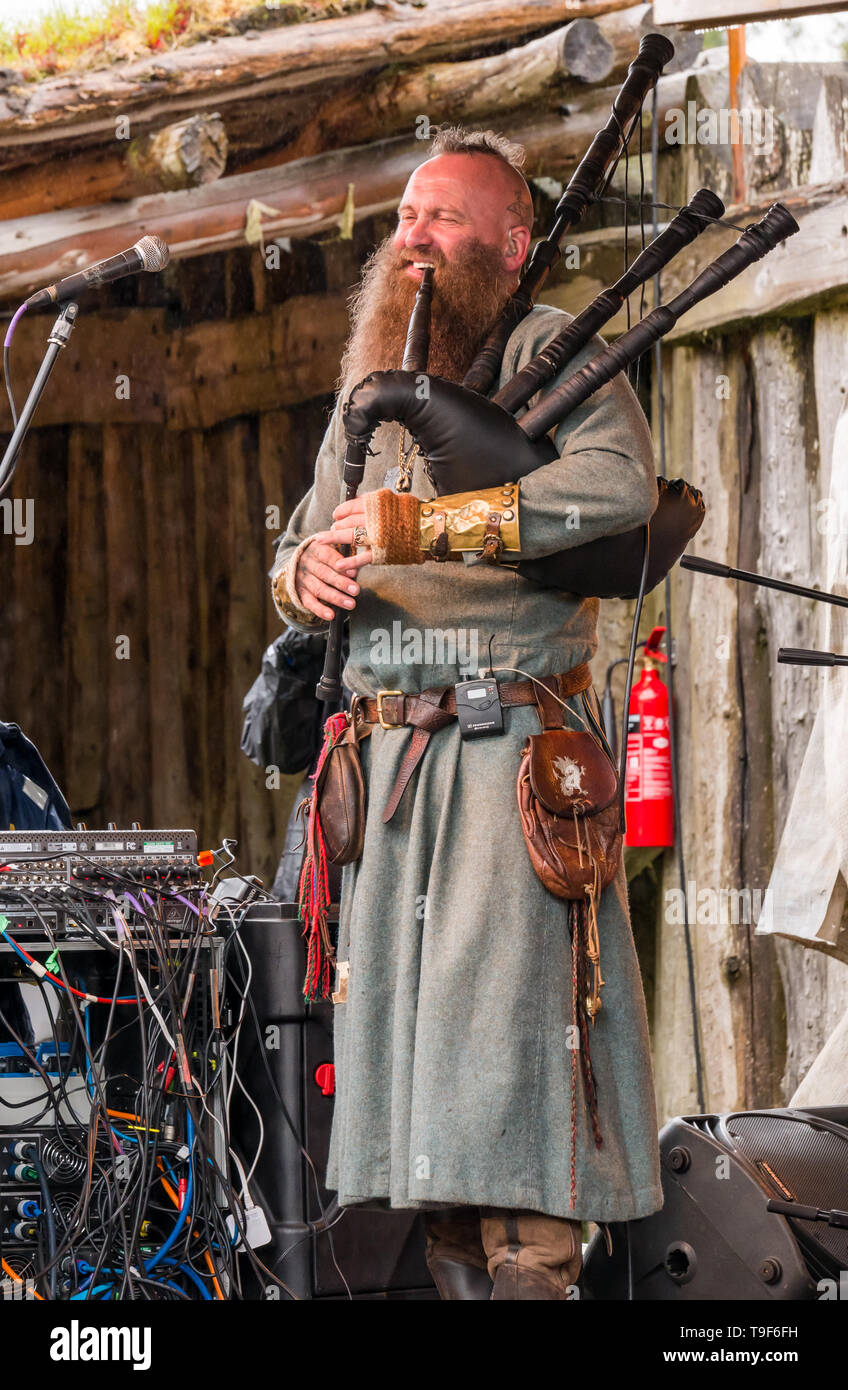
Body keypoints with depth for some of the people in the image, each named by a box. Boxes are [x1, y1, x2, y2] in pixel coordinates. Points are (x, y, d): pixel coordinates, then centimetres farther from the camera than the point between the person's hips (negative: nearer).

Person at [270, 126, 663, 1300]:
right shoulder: (370, 392, 21)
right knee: (406, 1013, 2)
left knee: (510, 1007, -13)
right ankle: (457, 1268, 5)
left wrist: (415, 522, -20)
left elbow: (618, 482, -21)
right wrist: (305, 573, 1)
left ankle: (536, 1267, -12)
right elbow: (300, 555, 28)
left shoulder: (551, 350, 0)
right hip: (388, 753, 6)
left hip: (516, 749, -6)